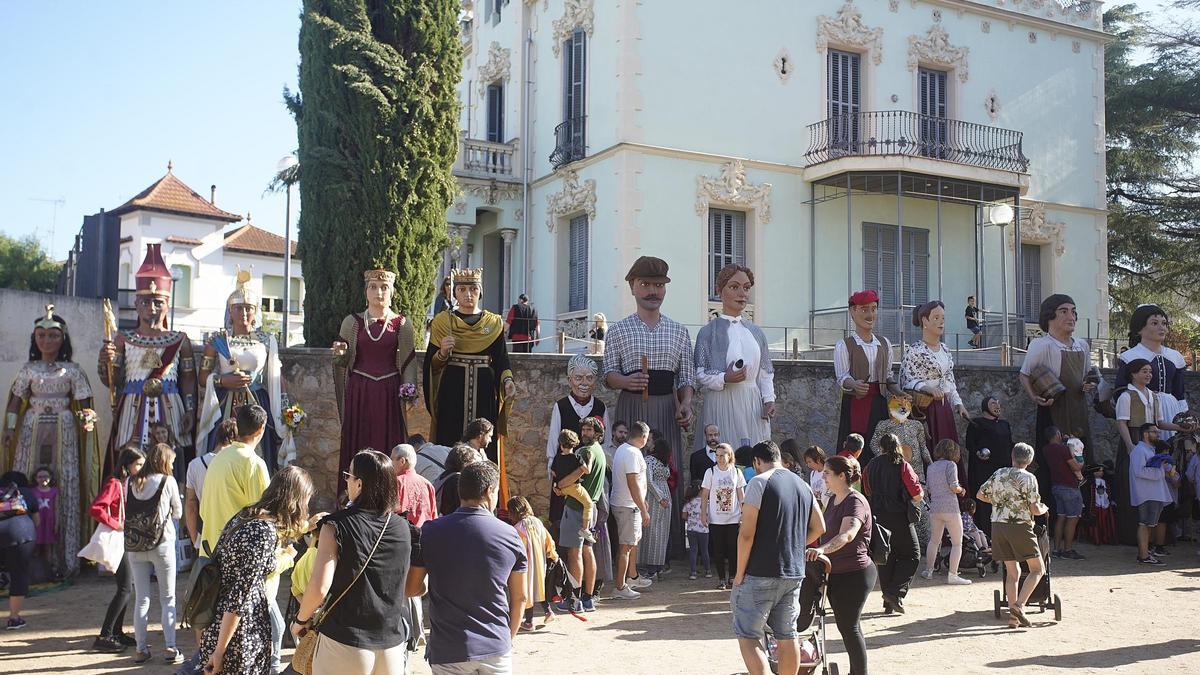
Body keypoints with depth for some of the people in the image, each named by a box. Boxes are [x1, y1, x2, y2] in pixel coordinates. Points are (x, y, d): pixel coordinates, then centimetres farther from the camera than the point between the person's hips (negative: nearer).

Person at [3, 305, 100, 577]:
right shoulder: (28, 369, 9)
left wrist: (88, 421, -12)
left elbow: (84, 403, 4)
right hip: (32, 430, 2)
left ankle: (65, 555, 0)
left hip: (64, 432, -1)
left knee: (65, 488, -4)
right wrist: (9, 429, 1)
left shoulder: (73, 370, 4)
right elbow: (16, 401, 10)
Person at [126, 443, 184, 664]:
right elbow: (178, 513, 5)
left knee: (141, 599, 10)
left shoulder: (132, 482, 4)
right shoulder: (168, 481, -4)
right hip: (162, 544, -3)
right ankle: (170, 648, 0)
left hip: (135, 546, 3)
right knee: (168, 599, 4)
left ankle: (141, 648, 11)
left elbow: (126, 511, 9)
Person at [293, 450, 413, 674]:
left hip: (345, 643, -3)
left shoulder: (337, 526, -13)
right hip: (393, 643, 3)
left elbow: (319, 587, -20)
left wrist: (300, 620, -3)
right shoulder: (403, 528, -1)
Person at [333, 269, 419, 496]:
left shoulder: (402, 324, 5)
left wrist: (409, 394, -7)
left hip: (389, 392, -1)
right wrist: (340, 353, -13)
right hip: (359, 392, 1)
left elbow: (408, 360, 3)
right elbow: (343, 362, 10)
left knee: (388, 444, -2)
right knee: (358, 445, 0)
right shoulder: (352, 322, 7)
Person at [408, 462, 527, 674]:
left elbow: (410, 589, 3)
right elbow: (519, 598, 4)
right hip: (496, 649, 1)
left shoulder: (430, 532, -5)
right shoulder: (510, 535, -3)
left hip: (448, 651, 0)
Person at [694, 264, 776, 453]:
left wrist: (769, 399, 2)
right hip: (722, 404, -4)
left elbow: (765, 371, 15)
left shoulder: (755, 332, 13)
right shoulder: (709, 332, 0)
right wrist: (724, 379, -18)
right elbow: (698, 373, -2)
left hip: (753, 405, 4)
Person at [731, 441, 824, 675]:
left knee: (747, 634, -1)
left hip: (761, 574, -7)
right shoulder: (803, 485, 11)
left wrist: (740, 573, -7)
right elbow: (819, 528, 19)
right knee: (787, 635, 14)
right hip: (794, 573, 7)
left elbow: (746, 533, -15)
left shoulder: (759, 482, -11)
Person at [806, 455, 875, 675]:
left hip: (854, 573, -9)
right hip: (835, 572, 9)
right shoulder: (833, 499, 11)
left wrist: (821, 549, -49)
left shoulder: (855, 502, -18)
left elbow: (846, 535, -35)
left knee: (849, 626, -7)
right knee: (846, 626, 16)